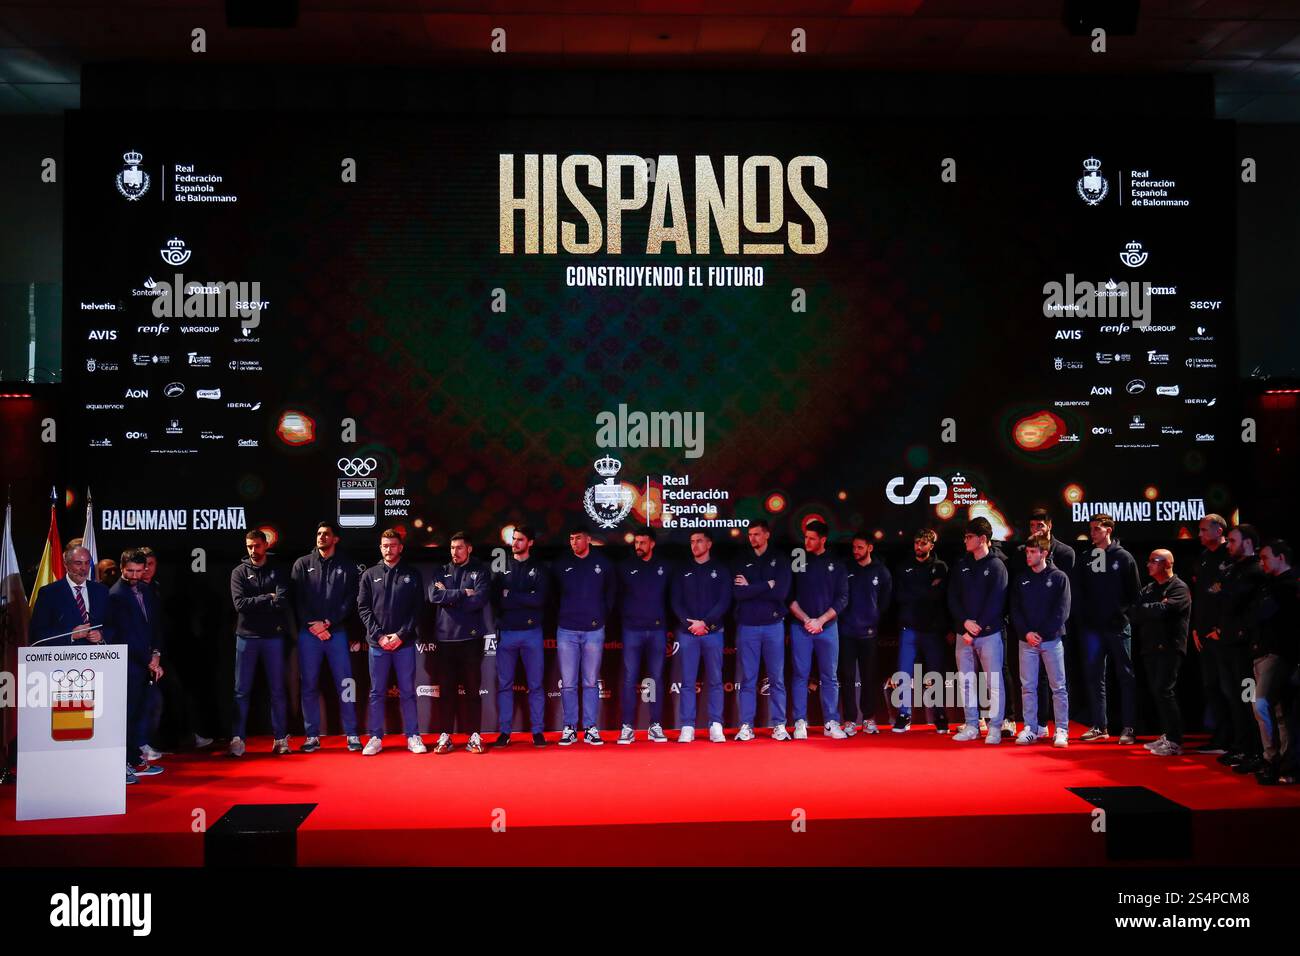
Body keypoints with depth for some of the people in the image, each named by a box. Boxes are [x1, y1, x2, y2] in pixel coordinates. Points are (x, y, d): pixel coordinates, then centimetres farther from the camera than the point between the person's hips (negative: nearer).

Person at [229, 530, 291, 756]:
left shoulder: (277, 572, 7)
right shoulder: (239, 572, 6)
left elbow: (282, 602, -9)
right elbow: (239, 603, -9)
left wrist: (253, 602, -12)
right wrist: (267, 598, -8)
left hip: (273, 637, 1)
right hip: (246, 636, 0)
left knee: (277, 690, 5)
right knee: (242, 691, 1)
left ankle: (281, 738, 10)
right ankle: (237, 739, 5)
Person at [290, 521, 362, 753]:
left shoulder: (347, 566, 7)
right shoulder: (302, 564, 10)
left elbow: (350, 601, 0)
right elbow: (297, 599, 2)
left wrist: (328, 622, -10)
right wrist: (313, 624, -9)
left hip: (337, 632, -1)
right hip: (308, 632, 1)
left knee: (344, 685, -1)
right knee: (309, 686, 3)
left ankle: (352, 734, 5)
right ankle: (312, 736, 11)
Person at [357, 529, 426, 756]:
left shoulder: (412, 574, 5)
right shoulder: (370, 575, 8)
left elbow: (418, 608, 0)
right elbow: (363, 608, 2)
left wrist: (401, 634, -10)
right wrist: (379, 635, -9)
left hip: (405, 643, -1)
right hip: (377, 643, 1)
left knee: (407, 692, 5)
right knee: (377, 692, 6)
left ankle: (413, 736, 11)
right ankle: (375, 737, 13)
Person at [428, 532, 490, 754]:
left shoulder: (479, 571, 5)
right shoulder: (441, 572, 13)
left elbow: (479, 600, -12)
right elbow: (433, 596, -5)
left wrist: (448, 595, -6)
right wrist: (462, 593, -10)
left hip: (471, 638, -2)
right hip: (445, 637, 2)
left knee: (472, 688, 2)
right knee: (446, 689, 4)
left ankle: (474, 736, 8)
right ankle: (445, 736, 10)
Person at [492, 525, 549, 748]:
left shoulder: (538, 569, 4)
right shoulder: (502, 567, 9)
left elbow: (539, 599, -11)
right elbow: (497, 600, -1)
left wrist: (510, 595, -10)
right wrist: (525, 601, -12)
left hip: (531, 632, -1)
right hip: (506, 632, 2)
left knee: (535, 684, 3)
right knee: (504, 684, 5)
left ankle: (538, 730, 9)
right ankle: (504, 731, 12)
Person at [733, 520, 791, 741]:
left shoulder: (780, 561, 6)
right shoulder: (742, 563, 9)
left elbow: (781, 592, -10)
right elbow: (737, 594, -7)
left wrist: (751, 588, -6)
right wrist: (766, 586, -8)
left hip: (773, 625, -1)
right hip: (747, 626, 1)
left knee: (777, 678, 2)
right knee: (748, 679, 2)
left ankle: (779, 725, 6)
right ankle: (746, 726, 5)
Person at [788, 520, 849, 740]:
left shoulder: (836, 565, 6)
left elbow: (842, 599, 2)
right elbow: (789, 597, 2)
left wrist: (820, 621, -8)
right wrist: (806, 620, -9)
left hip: (827, 626, 1)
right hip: (800, 627, 0)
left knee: (830, 677, 3)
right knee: (801, 676, -1)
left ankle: (831, 723, 8)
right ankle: (800, 723, 3)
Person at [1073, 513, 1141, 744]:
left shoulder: (1124, 557, 1)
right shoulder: (1085, 559, 10)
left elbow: (1134, 592, 0)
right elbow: (1078, 592, 10)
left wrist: (1124, 613, -7)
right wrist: (1084, 615, 1)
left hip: (1118, 627, -3)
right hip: (1092, 627, 3)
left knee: (1126, 675, 2)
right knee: (1094, 676, 5)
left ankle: (1129, 727, 6)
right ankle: (1099, 726, 12)